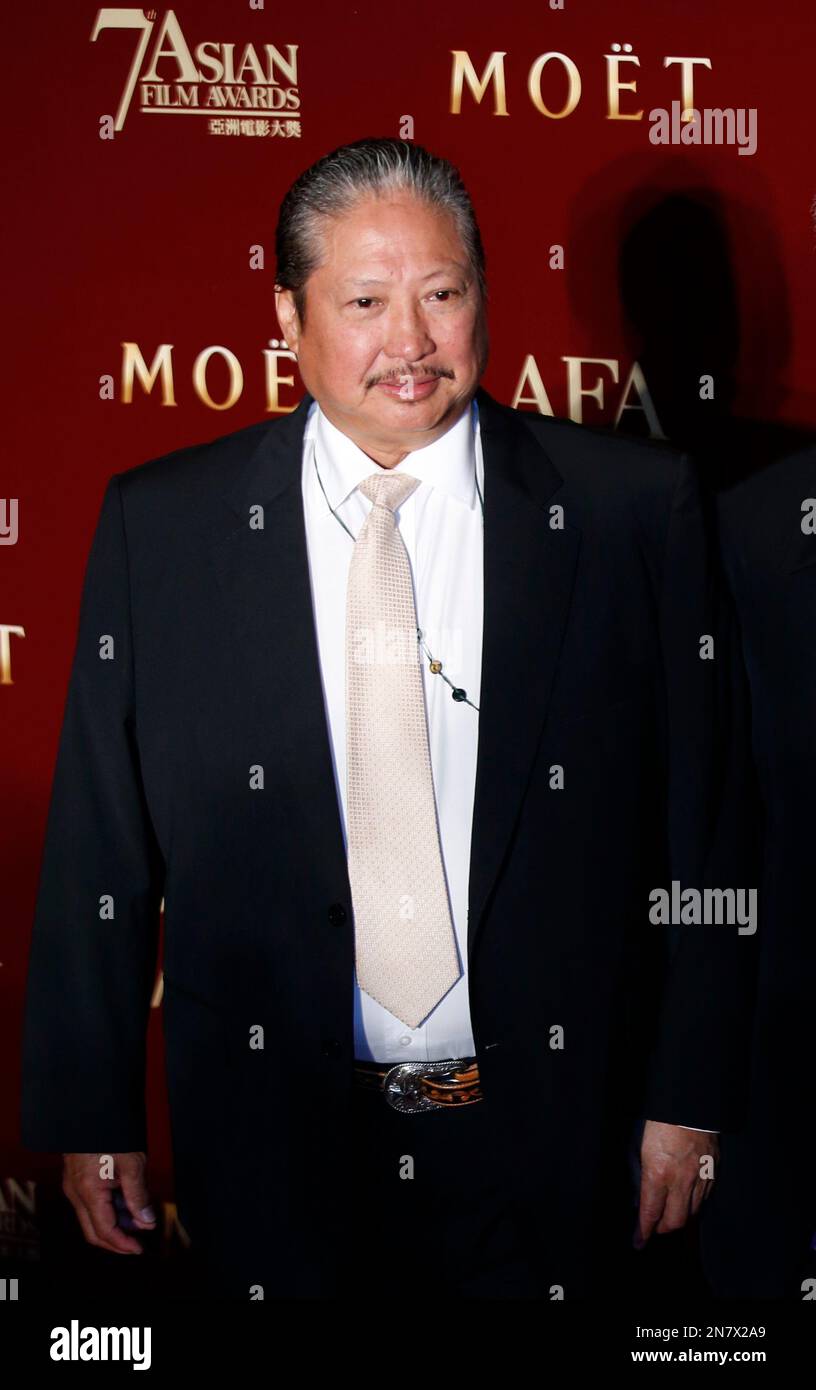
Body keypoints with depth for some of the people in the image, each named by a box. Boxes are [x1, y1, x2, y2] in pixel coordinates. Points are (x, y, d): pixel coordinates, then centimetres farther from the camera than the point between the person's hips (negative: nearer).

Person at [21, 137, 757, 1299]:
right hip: (274, 1147, 0)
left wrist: (691, 1097, 0)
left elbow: (702, 821, -1)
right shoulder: (160, 525, -3)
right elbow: (99, 847, 0)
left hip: (547, 1146, 0)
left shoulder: (636, 509, -5)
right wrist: (90, 1112, 1)